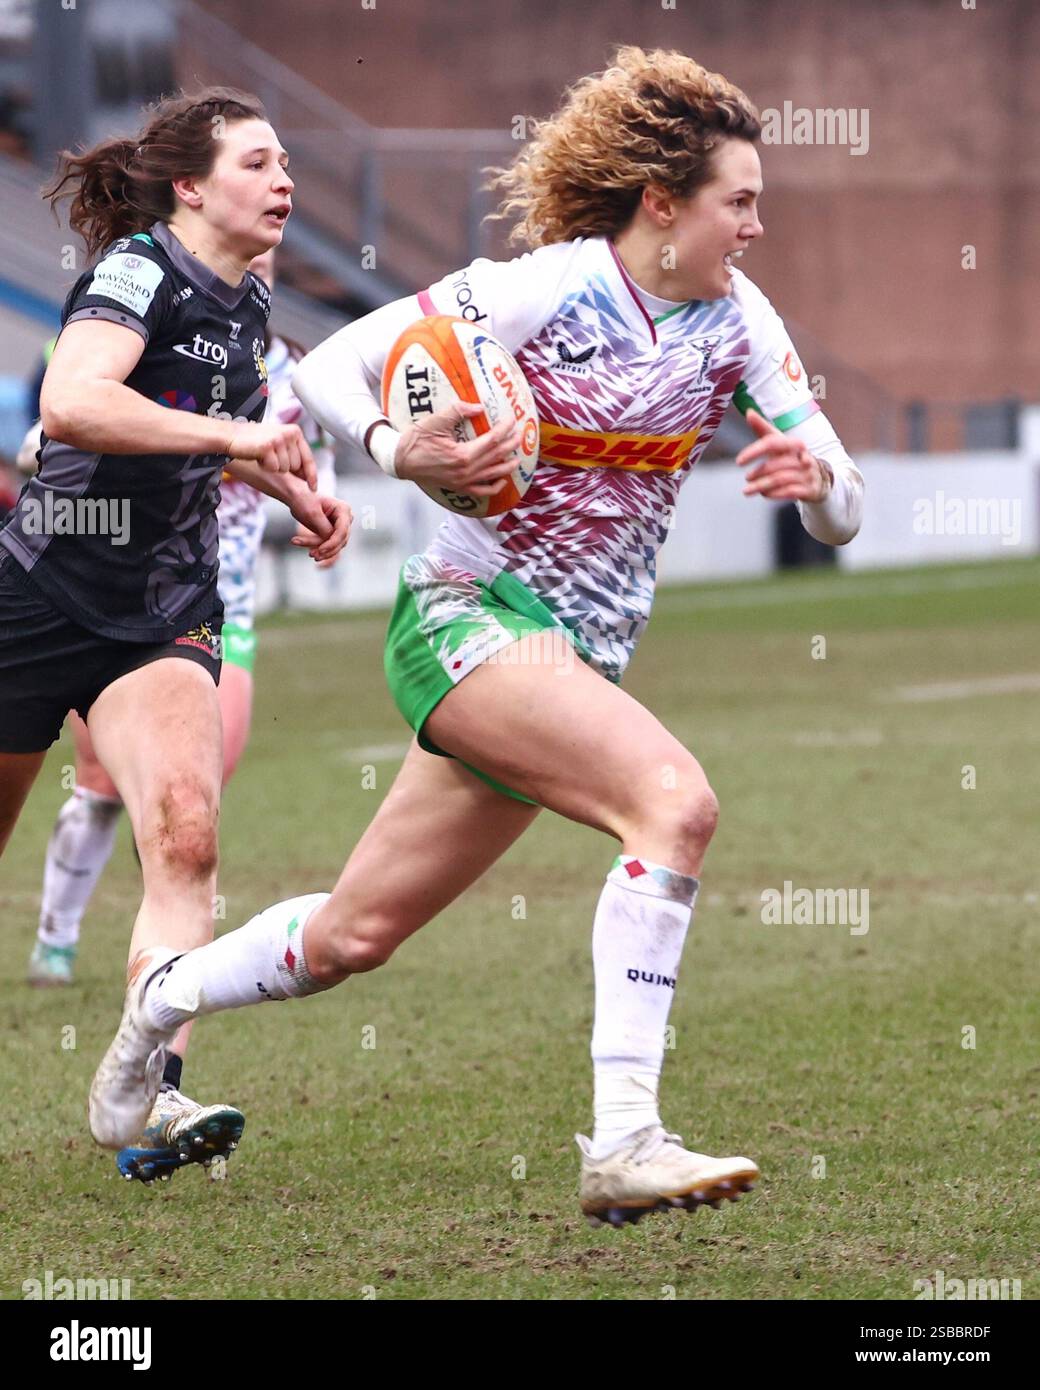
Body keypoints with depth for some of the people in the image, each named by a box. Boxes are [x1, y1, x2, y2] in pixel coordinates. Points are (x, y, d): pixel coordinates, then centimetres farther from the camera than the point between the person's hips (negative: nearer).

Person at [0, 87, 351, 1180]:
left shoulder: (248, 304, 9)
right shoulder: (138, 270, -14)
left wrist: (292, 488, 15)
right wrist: (232, 433, -33)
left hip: (165, 617, 5)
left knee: (184, 834, -19)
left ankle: (147, 1091, -25)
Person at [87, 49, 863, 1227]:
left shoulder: (738, 319, 2)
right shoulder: (540, 290, -14)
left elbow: (841, 517, 1)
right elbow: (325, 368, -10)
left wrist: (817, 476, -23)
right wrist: (402, 453, -30)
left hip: (582, 659, 7)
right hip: (469, 621, -7)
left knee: (351, 937, 11)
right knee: (674, 799, -31)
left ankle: (165, 996, 39)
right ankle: (622, 1142, -33)